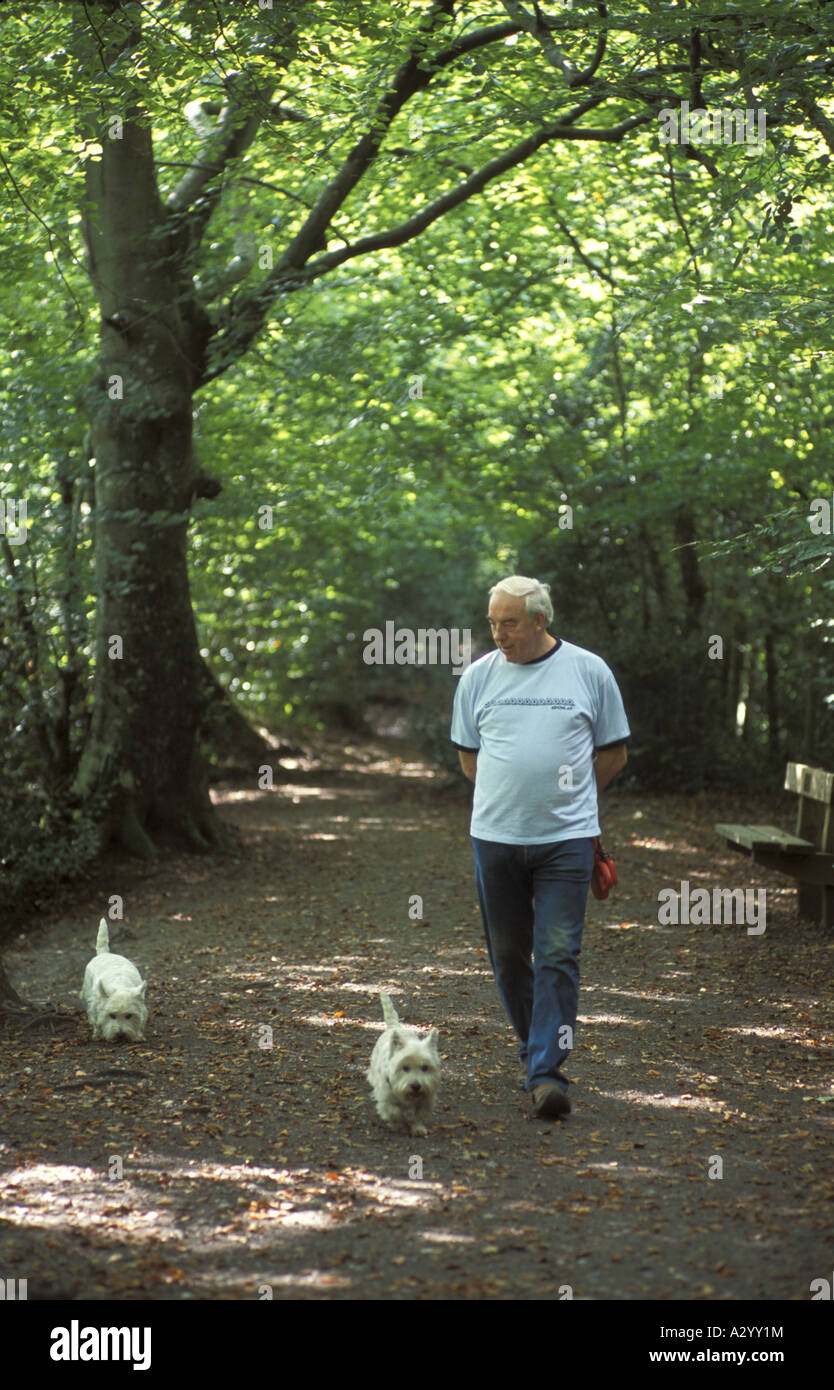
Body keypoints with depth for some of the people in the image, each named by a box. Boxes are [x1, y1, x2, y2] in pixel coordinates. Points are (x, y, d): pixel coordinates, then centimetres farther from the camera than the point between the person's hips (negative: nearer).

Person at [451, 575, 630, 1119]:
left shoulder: (588, 671, 1)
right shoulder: (480, 675, 6)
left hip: (566, 837, -2)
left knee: (558, 955, -8)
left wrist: (566, 794, 6)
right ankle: (534, 1044, 30)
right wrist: (511, 791, 7)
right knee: (508, 953, 10)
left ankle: (547, 1071, -7)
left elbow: (614, 753, 9)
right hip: (496, 835, 3)